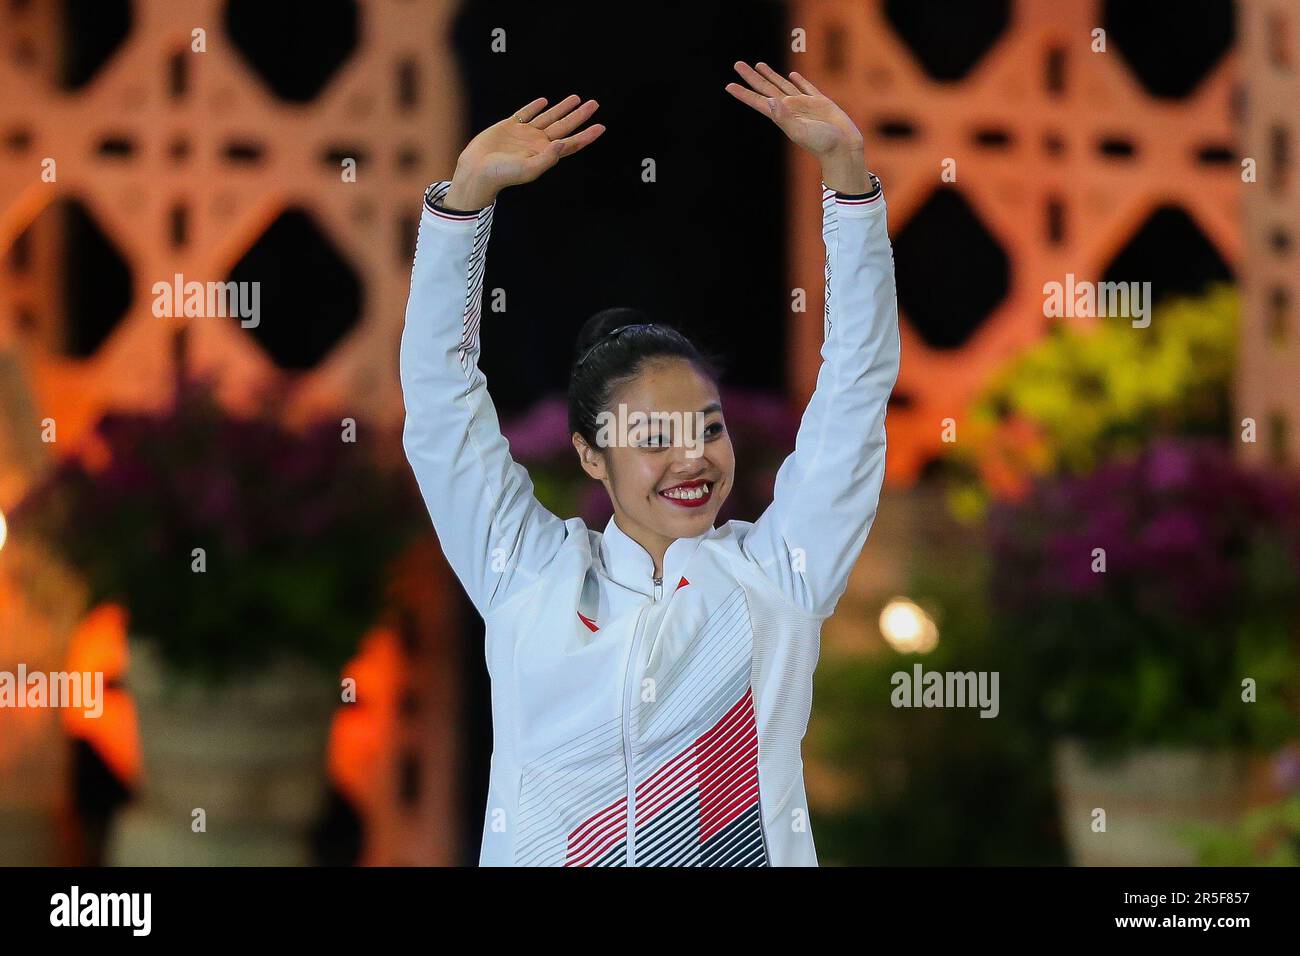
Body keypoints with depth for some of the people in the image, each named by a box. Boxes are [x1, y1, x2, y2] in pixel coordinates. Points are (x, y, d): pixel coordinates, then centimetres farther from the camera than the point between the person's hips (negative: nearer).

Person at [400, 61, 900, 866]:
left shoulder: (777, 572, 11)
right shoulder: (527, 573, 11)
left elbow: (858, 384, 9)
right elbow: (440, 393, 8)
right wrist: (469, 191, 1)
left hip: (745, 849, 0)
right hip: (546, 852, 0)